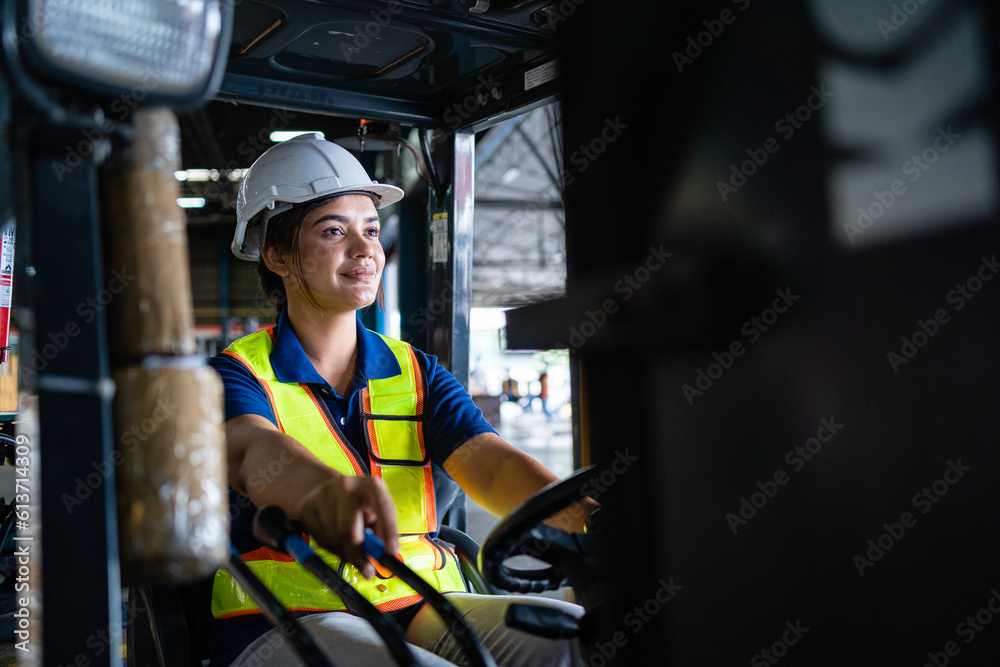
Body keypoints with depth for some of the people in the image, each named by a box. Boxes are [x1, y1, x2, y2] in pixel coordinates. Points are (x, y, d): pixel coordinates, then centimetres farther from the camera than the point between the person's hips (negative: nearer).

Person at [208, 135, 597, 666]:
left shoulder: (416, 374, 12)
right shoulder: (238, 374, 0)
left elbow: (490, 465, -6)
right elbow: (254, 453, -24)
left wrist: (588, 513, -29)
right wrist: (328, 489, -50)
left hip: (420, 608, 4)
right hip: (285, 622, -4)